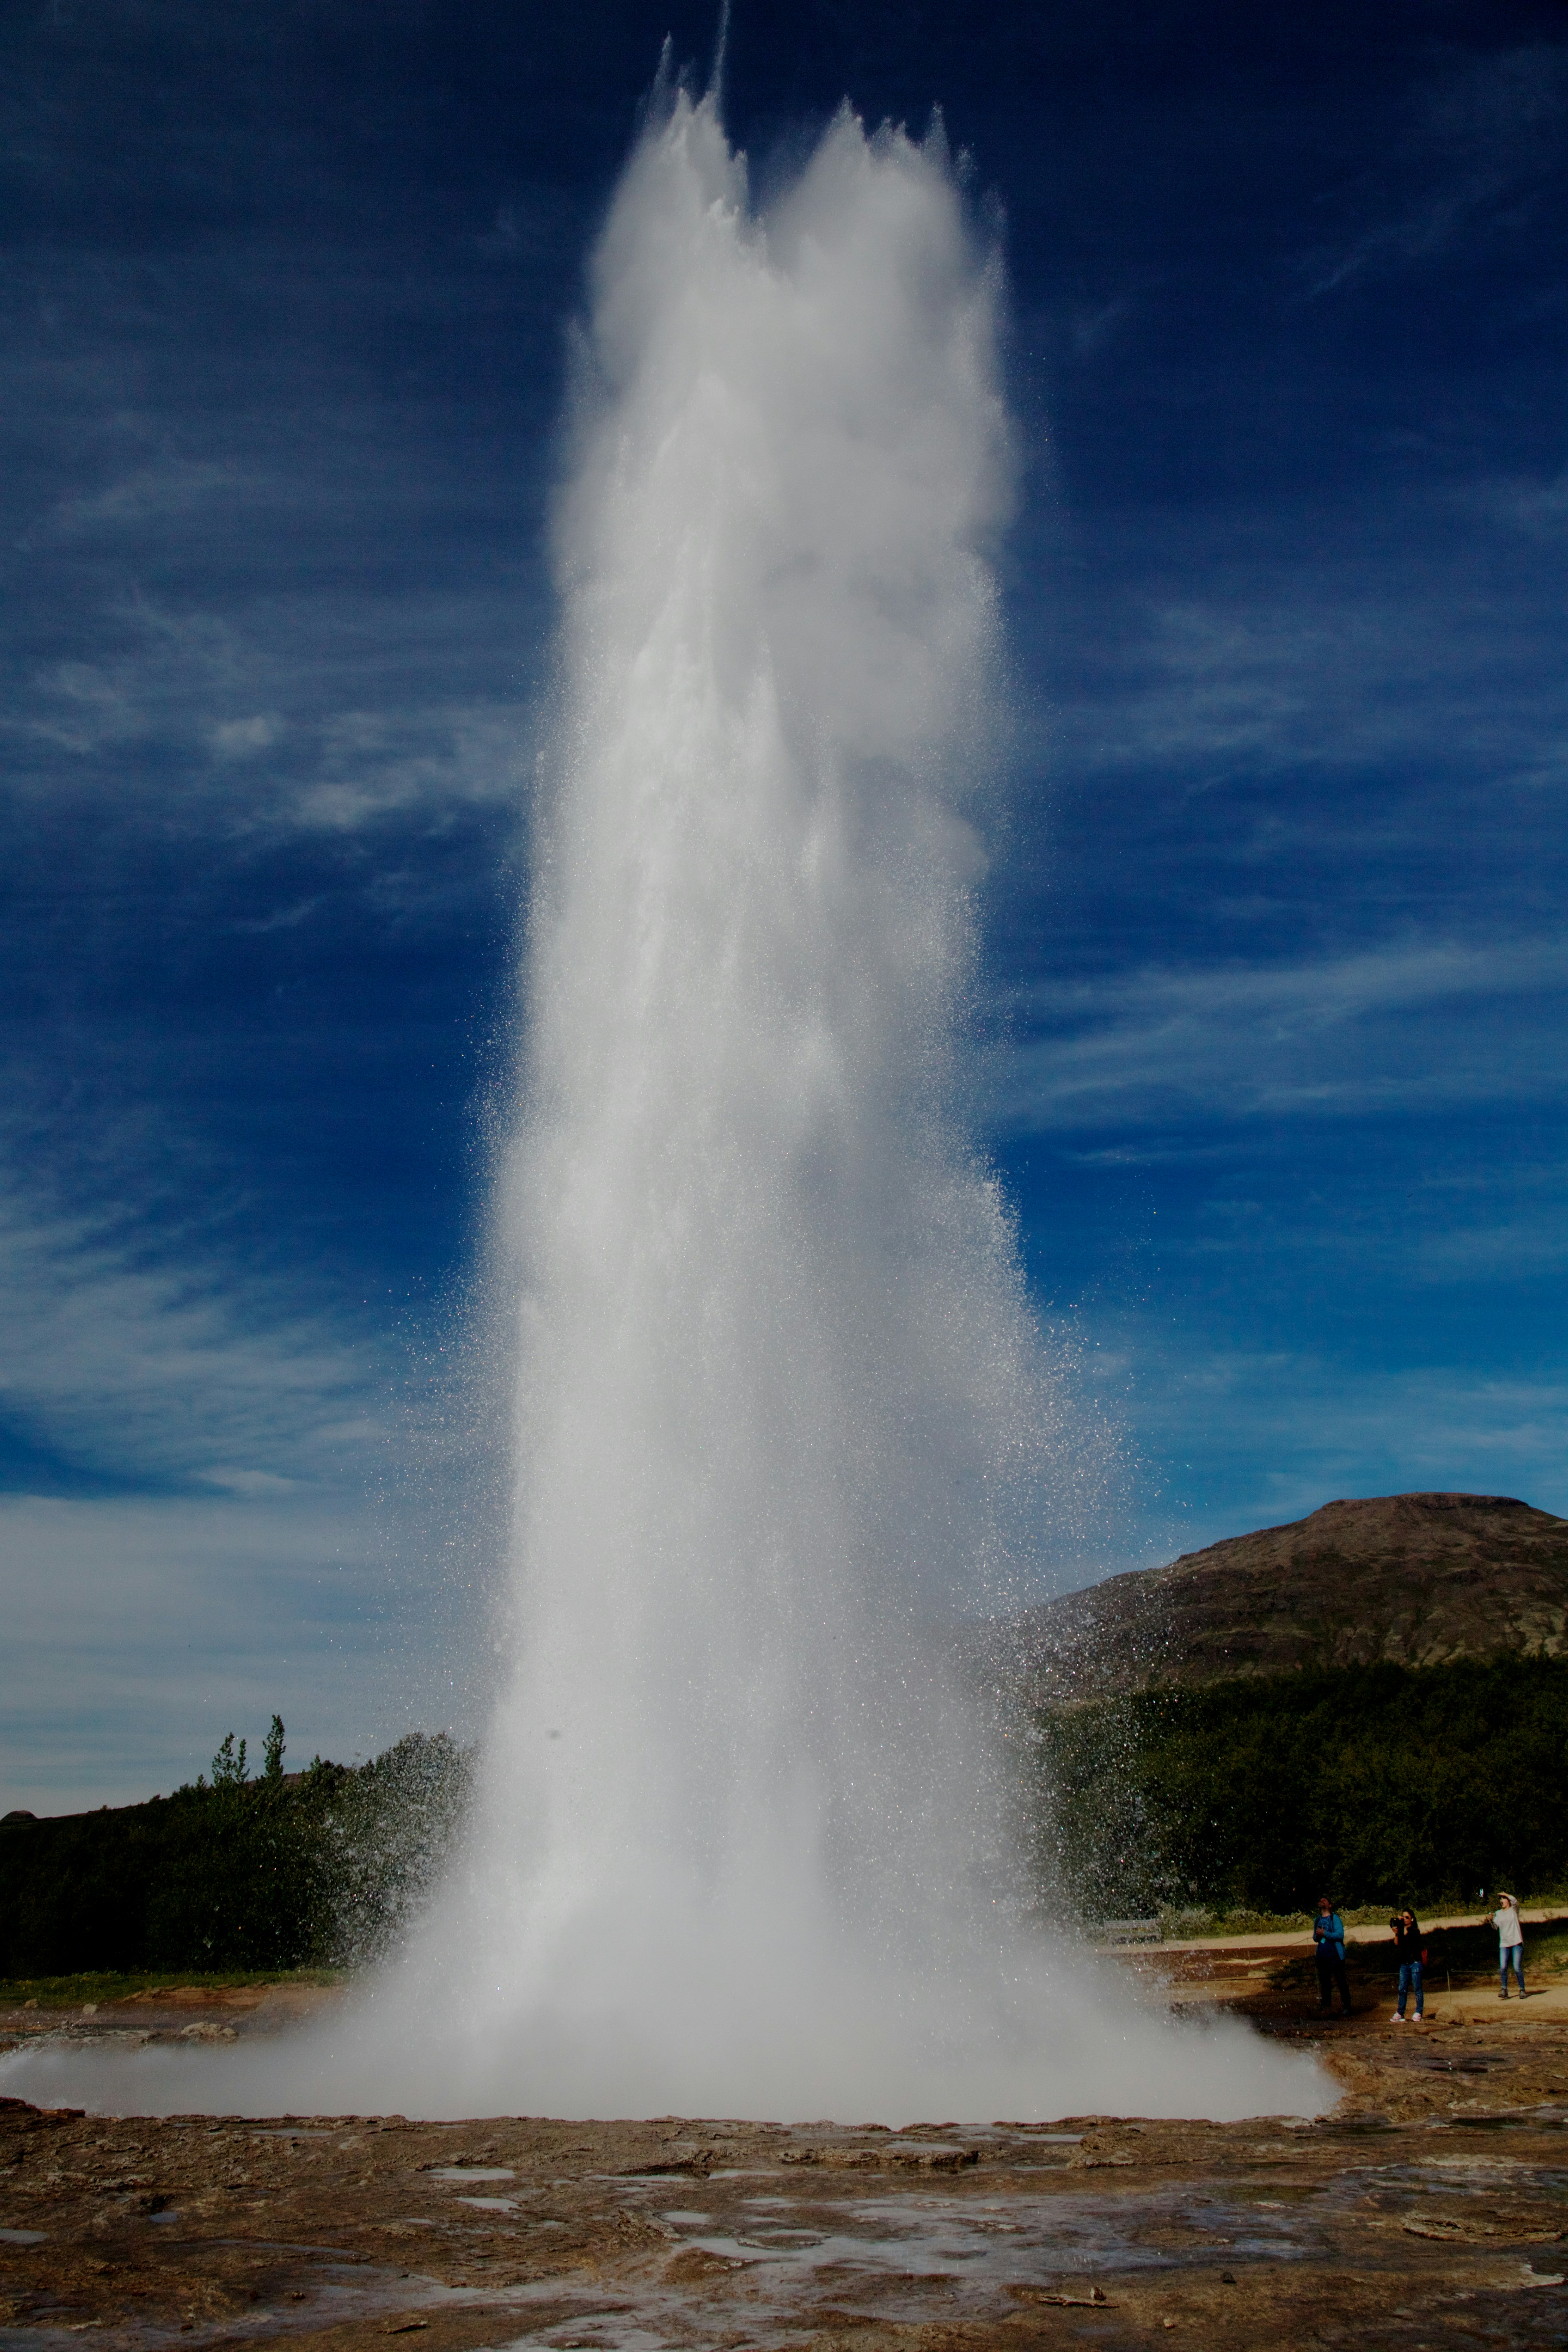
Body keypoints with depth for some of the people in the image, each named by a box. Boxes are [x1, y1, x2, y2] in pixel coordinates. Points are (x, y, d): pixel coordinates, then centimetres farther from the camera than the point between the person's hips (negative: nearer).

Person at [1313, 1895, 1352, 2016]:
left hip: (1336, 1956, -6)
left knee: (1342, 1983, -2)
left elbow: (1340, 1935, -16)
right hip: (1323, 1957, 6)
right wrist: (1317, 1936, -5)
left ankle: (1346, 2007, 5)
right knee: (1325, 1983, 10)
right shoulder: (1317, 1920, 14)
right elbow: (1315, 1938, 18)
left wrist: (1325, 1934, -19)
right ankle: (1326, 2007, 16)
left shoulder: (1335, 1918, -4)